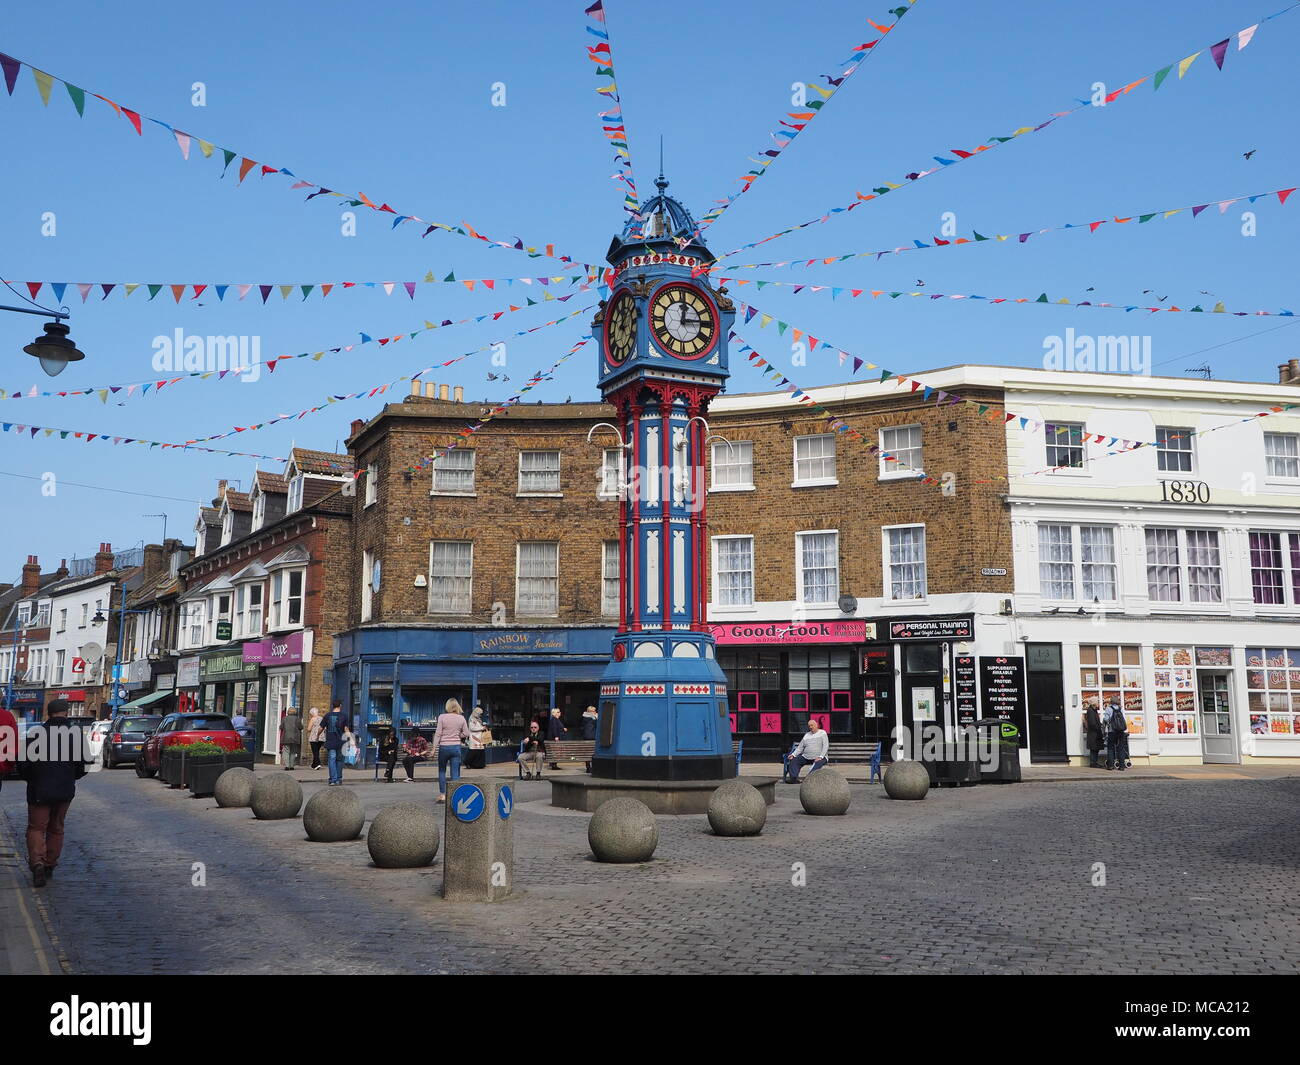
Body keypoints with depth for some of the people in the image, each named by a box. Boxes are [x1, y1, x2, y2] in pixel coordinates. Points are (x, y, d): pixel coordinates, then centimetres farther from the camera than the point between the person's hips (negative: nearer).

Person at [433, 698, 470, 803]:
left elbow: (438, 733, -8)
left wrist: (435, 746, -3)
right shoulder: (461, 718, -1)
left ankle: (442, 794, 13)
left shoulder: (442, 717, -7)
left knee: (442, 771, 14)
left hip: (444, 747, -1)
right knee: (455, 773, 5)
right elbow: (466, 733, 2)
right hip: (456, 747, 1)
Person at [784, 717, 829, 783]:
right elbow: (800, 747, 18)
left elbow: (825, 746, -6)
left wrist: (820, 757, -19)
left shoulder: (822, 733, 4)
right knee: (794, 761, -16)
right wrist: (793, 754, 0)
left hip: (819, 757, -5)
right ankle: (793, 778, -31)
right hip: (806, 757, 5)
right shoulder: (806, 735, 18)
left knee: (817, 764, -37)